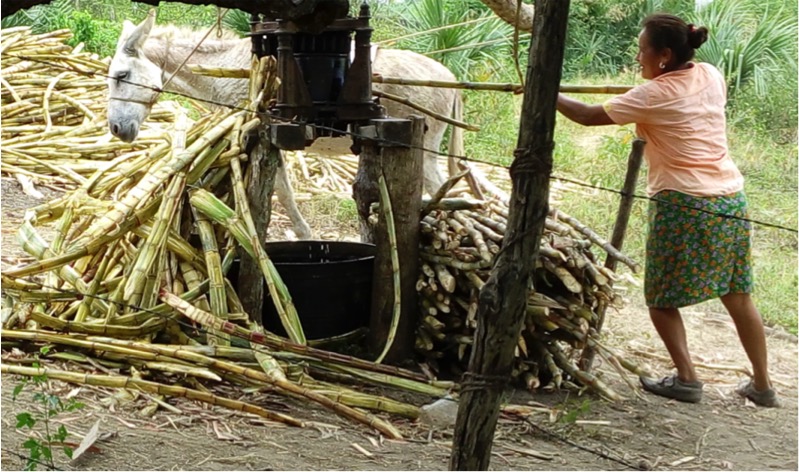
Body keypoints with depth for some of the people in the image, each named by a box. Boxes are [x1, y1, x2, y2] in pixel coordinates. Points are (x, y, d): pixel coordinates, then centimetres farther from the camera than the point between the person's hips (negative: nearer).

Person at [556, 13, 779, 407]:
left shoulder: (654, 95, -11)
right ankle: (762, 384, 20)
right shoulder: (710, 76, 6)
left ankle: (686, 378, 5)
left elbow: (588, 116, -7)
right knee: (738, 297, 14)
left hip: (684, 204, -7)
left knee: (661, 298, 8)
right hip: (730, 198, 7)